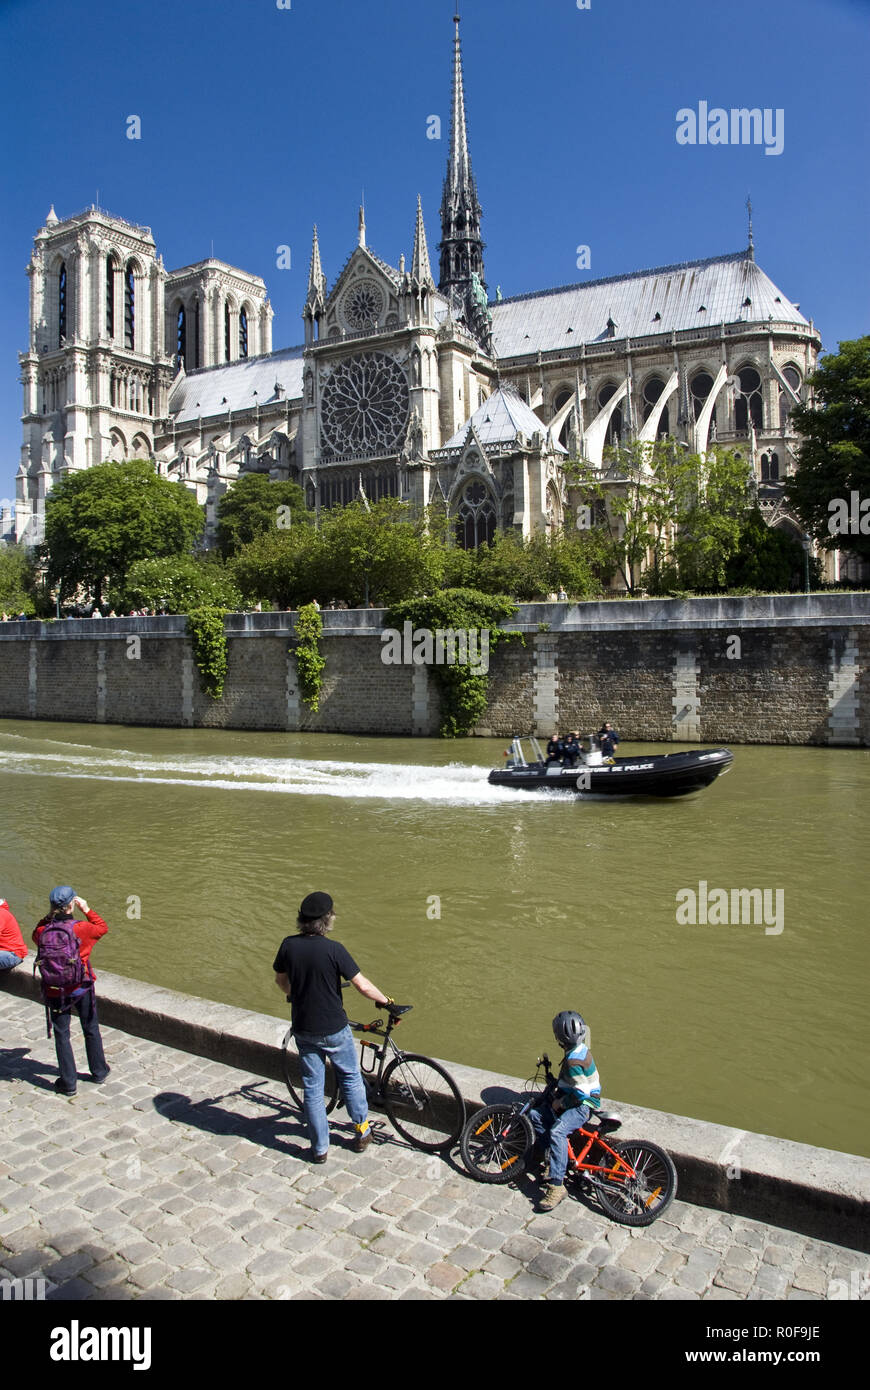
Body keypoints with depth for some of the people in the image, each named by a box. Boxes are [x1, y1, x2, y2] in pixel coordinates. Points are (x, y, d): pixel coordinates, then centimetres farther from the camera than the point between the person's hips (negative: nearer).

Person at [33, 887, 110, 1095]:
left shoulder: (43, 931, -14)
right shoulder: (81, 928, -18)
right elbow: (102, 928, 1)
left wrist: (50, 917, 1)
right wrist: (87, 910, 4)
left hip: (55, 991, 1)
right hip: (82, 988, 0)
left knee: (61, 1035, 12)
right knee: (91, 1030, 18)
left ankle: (68, 1082, 16)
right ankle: (99, 1072, 32)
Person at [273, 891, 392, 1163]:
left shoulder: (289, 946, -9)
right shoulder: (334, 949, -21)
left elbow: (281, 980, 8)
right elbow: (363, 985, -18)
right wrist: (385, 1000, 0)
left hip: (303, 1030, 3)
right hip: (334, 1030, -3)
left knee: (312, 1088, 15)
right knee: (351, 1078, 20)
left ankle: (320, 1148, 23)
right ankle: (362, 1133, 32)